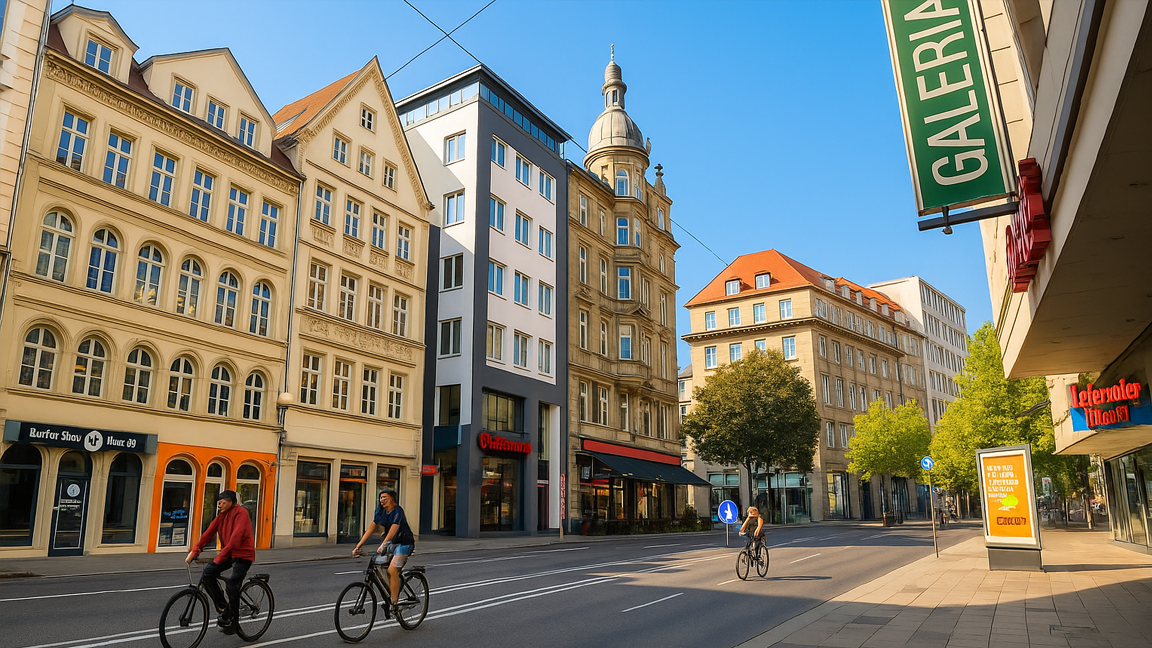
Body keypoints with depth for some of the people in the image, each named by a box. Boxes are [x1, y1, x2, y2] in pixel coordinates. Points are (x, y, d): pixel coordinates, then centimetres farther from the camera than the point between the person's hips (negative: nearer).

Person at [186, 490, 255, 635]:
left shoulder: (240, 513, -18)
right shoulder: (222, 515, 6)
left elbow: (236, 537, -28)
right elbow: (209, 532, -1)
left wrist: (220, 556, -33)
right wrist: (194, 550, -12)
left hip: (243, 554, -8)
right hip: (228, 553, 8)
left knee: (232, 584, -18)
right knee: (207, 573, -8)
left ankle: (230, 619, 0)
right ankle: (221, 605, 7)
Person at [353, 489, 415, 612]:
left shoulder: (398, 511, -19)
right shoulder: (381, 511, 2)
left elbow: (393, 530, -31)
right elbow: (371, 529, 2)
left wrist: (382, 545, -44)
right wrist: (358, 546, -6)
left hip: (403, 543, -7)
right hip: (390, 543, 8)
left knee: (392, 569, -22)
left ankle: (394, 603, -18)